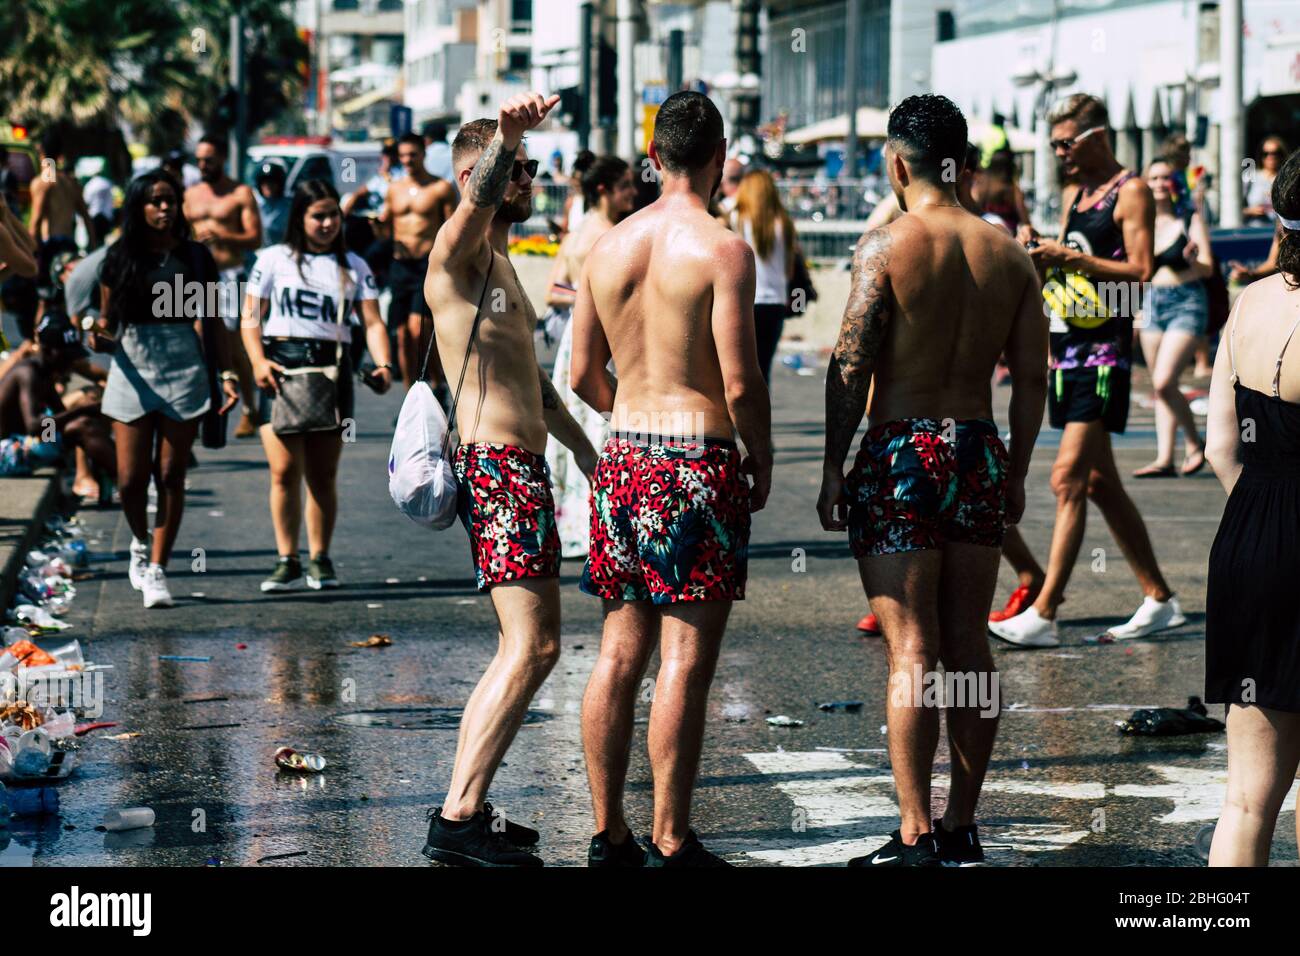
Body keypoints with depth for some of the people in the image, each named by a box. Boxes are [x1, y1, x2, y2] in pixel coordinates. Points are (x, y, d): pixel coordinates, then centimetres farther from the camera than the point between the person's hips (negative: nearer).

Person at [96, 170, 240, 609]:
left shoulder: (195, 257, 5)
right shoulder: (120, 258, 4)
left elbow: (209, 323, 8)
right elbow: (108, 320, 9)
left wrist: (227, 375, 0)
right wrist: (100, 338, -14)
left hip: (184, 373, 0)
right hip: (132, 371, 0)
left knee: (170, 476, -2)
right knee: (131, 479, -2)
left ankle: (157, 569, 6)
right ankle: (141, 542, 28)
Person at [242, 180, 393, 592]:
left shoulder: (353, 266, 13)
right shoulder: (273, 259, 8)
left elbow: (372, 322, 5)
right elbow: (251, 317, 5)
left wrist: (383, 364, -13)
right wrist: (258, 361, -12)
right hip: (281, 368, -2)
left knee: (323, 475, 4)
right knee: (285, 470, -8)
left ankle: (320, 559, 14)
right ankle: (287, 559, 1)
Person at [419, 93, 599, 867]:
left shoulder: (502, 261, 21)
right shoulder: (458, 252, -9)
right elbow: (476, 196, -33)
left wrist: (584, 447, 36)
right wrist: (505, 136, -52)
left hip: (524, 466, 10)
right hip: (496, 464, -10)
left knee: (533, 645, 13)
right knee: (532, 647, -14)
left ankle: (467, 804, 17)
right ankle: (458, 819, -14)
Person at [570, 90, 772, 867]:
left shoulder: (607, 248, 7)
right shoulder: (722, 249, -11)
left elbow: (584, 376, 11)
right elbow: (741, 382, -14)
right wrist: (761, 458, 1)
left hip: (624, 456, 6)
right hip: (699, 461, -6)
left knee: (620, 653, 10)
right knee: (685, 658, -3)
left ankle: (609, 834, 14)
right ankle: (671, 843, -1)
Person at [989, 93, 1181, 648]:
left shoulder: (1131, 193, -7)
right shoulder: (1075, 195, 18)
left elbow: (1140, 270, -16)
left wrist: (1071, 258, -18)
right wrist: (1043, 256, 3)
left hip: (1104, 355, -9)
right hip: (1066, 351, 9)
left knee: (1068, 480, -14)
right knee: (1100, 484, 11)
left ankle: (1043, 616, -17)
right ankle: (1159, 601, 20)